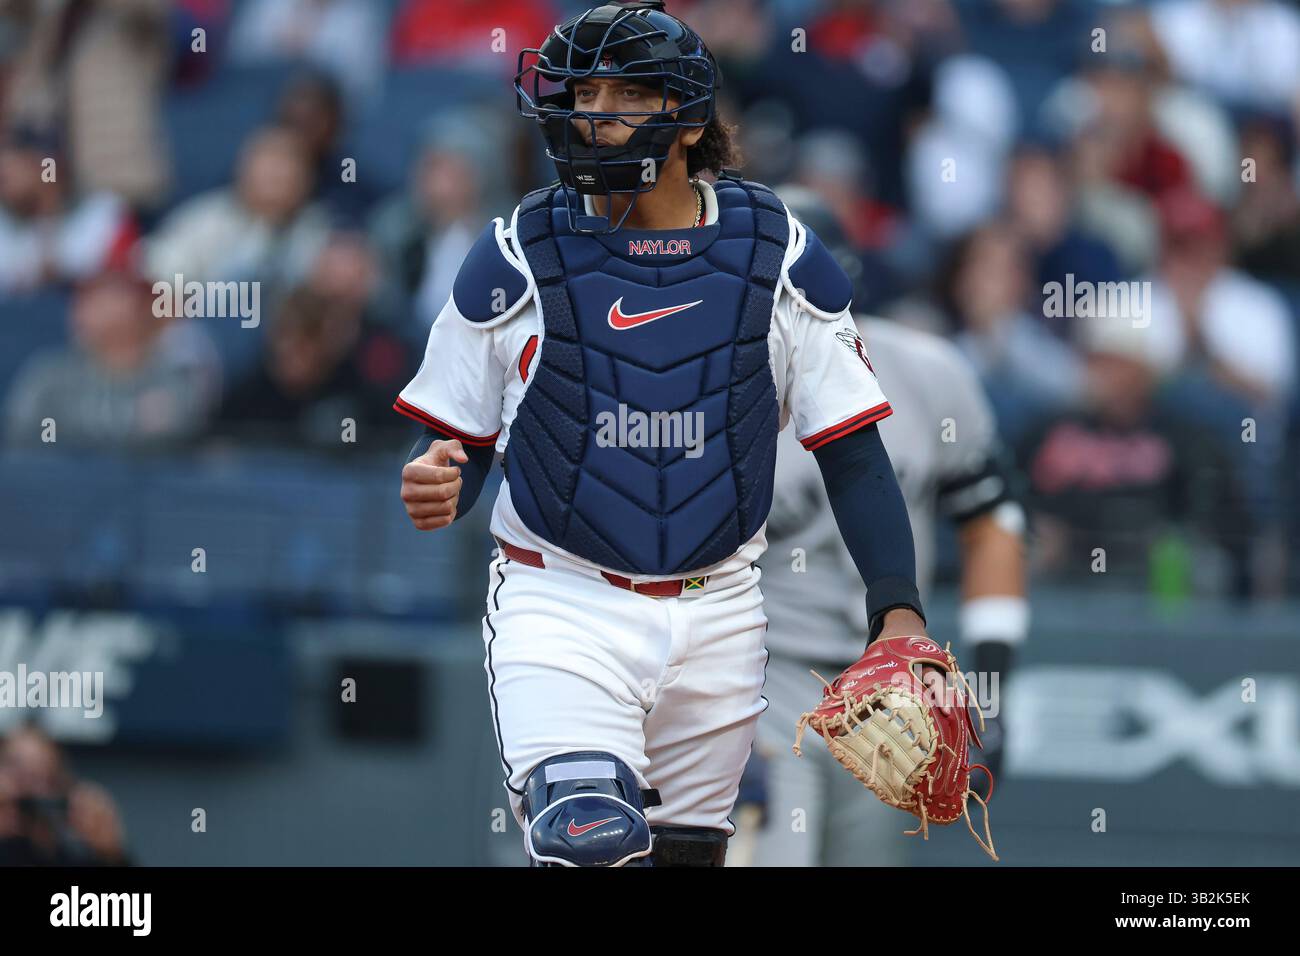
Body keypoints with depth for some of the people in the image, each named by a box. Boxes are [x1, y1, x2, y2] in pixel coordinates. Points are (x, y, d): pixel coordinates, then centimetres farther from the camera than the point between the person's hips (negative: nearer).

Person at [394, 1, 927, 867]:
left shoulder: (782, 259, 0)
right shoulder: (518, 260, -2)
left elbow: (854, 454, 2)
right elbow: (459, 440, 3)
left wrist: (898, 610, -9)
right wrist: (435, 487, -21)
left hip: (718, 615, 2)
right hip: (562, 602, -2)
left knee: (689, 851, 11)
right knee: (592, 844, -23)